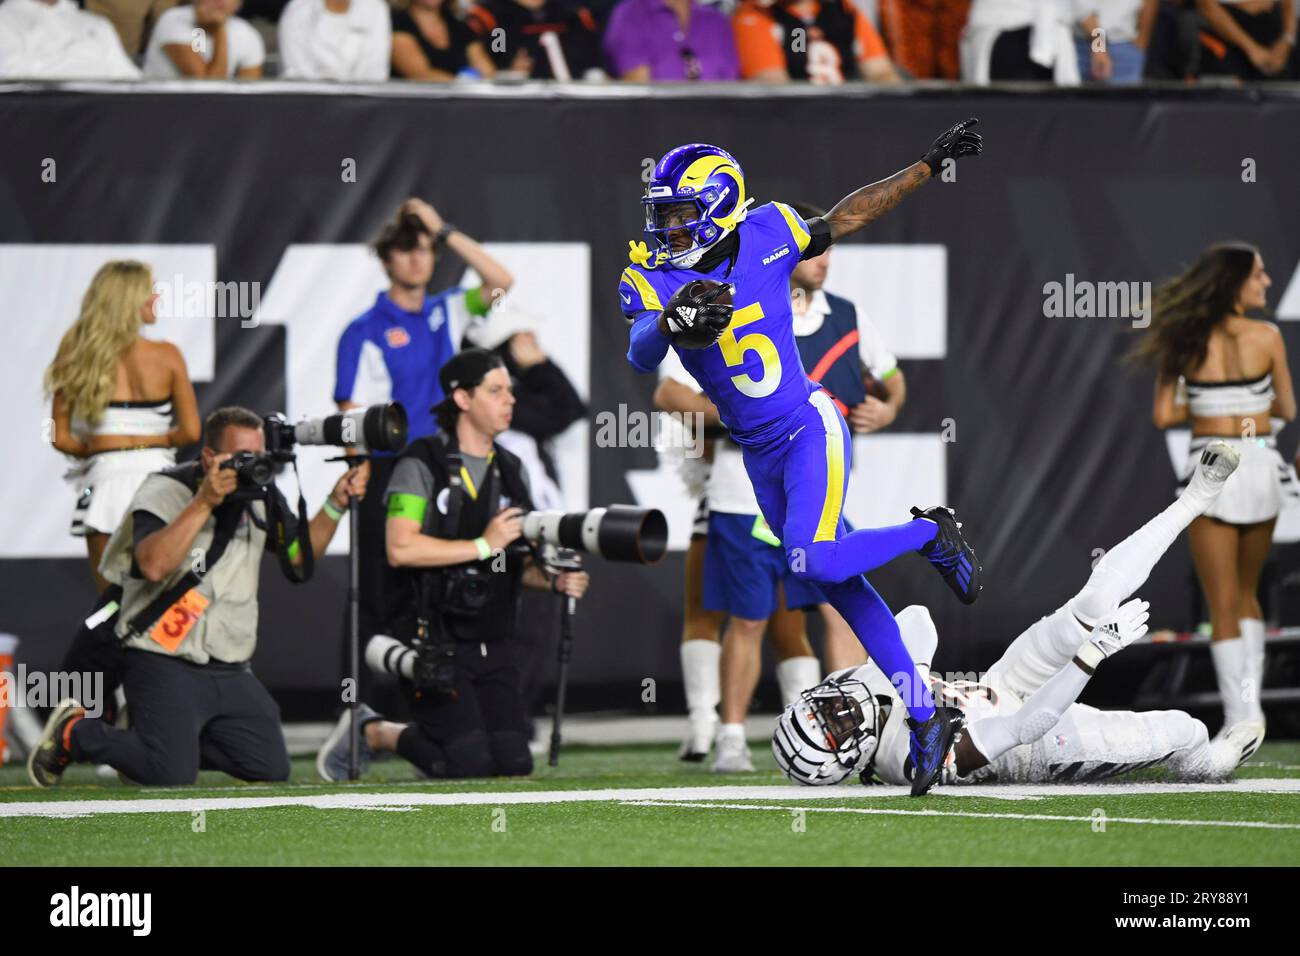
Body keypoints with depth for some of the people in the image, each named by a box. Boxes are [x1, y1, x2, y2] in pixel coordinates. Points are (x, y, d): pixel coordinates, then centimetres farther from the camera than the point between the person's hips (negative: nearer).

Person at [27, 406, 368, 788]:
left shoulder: (260, 495, 6)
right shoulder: (164, 492, -14)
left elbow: (300, 553, 15)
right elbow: (154, 565, -31)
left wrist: (335, 505, 0)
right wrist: (205, 502, -34)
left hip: (231, 670, 7)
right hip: (164, 665, -7)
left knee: (272, 769, -3)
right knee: (171, 774, -21)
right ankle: (74, 732, 6)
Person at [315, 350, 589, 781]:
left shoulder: (512, 471, 14)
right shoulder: (422, 465, -7)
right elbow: (400, 548, -19)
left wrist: (553, 580, -5)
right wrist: (483, 546, -18)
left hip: (493, 645, 7)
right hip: (435, 644, -7)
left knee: (514, 765, -3)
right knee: (470, 764, -15)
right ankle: (372, 733, 10)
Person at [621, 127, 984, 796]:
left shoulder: (766, 237, -10)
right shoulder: (650, 279, -8)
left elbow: (848, 216, 5)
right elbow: (641, 354, -26)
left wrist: (932, 165, 8)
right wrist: (672, 320, -49)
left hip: (808, 428, -4)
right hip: (760, 457, 4)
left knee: (811, 560, -25)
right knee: (840, 584, 8)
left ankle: (929, 534, 2)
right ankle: (926, 718, 17)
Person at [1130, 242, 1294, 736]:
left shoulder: (1184, 342, -3)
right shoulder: (1267, 337, -6)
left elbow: (1164, 416, -3)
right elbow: (1287, 409, 5)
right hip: (1260, 469, 1)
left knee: (1223, 606, 5)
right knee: (1246, 593, 21)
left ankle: (1241, 715, -4)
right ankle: (1250, 696, 9)